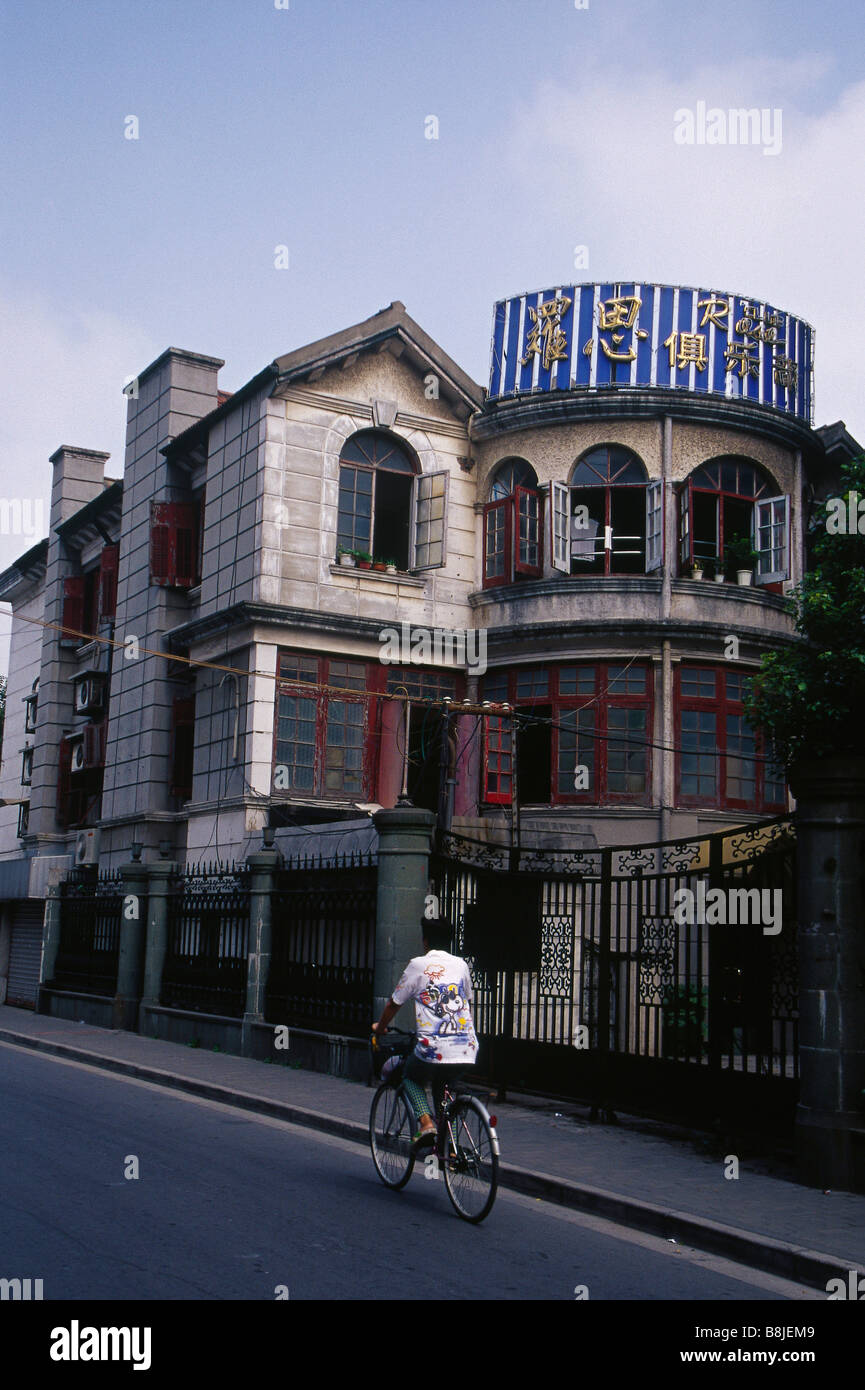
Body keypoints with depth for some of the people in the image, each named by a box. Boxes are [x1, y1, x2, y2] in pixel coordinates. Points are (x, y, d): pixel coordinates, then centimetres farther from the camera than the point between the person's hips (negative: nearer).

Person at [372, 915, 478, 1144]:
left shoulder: (418, 965, 2)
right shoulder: (461, 965, 14)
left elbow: (394, 1003, 11)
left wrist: (380, 1027, 30)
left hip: (433, 1049, -4)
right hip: (466, 1052, 4)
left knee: (411, 1078, 26)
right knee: (441, 1085, 29)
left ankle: (426, 1121, 1)